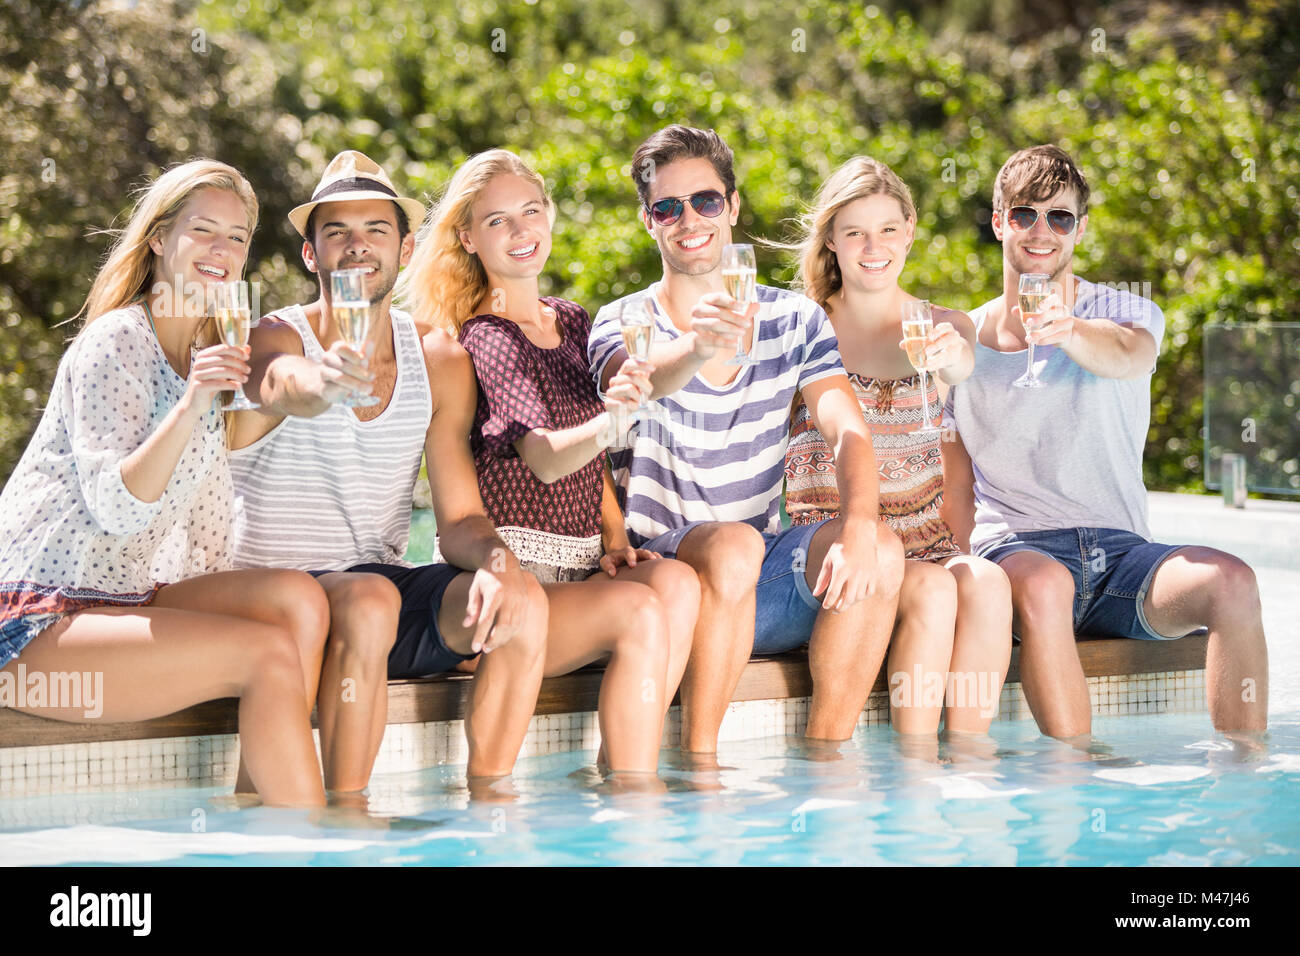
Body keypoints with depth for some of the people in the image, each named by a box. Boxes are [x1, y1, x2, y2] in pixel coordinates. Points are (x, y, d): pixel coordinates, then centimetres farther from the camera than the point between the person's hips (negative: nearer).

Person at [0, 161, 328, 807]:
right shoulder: (115, 342, -10)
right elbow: (113, 509, -22)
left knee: (297, 598, -14)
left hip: (127, 597, 8)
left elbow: (206, 541, 20)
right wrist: (190, 407, -31)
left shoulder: (208, 349, 17)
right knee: (268, 654, -22)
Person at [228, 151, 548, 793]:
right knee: (368, 601, -36)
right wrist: (322, 380, -61)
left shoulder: (441, 363, 6)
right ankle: (345, 813, -25)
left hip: (385, 585, 4)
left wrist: (495, 559, -22)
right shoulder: (274, 339, -7)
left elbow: (459, 519, 2)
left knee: (521, 600, -23)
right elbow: (287, 388, -35)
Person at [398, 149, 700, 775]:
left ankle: (615, 773, -24)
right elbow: (545, 459, -23)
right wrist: (614, 419, -43)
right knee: (640, 612, -31)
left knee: (677, 582, -24)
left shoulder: (572, 323, 17)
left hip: (576, 570, 6)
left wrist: (614, 537, 7)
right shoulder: (484, 338, -7)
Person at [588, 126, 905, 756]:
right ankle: (699, 758, -24)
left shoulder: (793, 320, 8)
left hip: (768, 573, 4)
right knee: (731, 545, -36)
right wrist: (697, 349, -52)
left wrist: (858, 528, -27)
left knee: (881, 548, -24)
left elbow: (848, 432, -6)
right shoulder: (625, 322, -2)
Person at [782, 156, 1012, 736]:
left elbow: (966, 369, -13)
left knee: (987, 584, -30)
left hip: (925, 540, 3)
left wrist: (954, 361, -38)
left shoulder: (943, 328, 11)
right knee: (932, 590, -32)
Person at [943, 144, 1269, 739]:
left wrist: (1067, 331, -44)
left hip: (1119, 550, 1)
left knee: (1231, 581, -29)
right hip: (1013, 548, -1)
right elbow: (957, 490, 13)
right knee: (1043, 584, -38)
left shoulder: (1128, 313, 8)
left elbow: (1129, 356, -20)